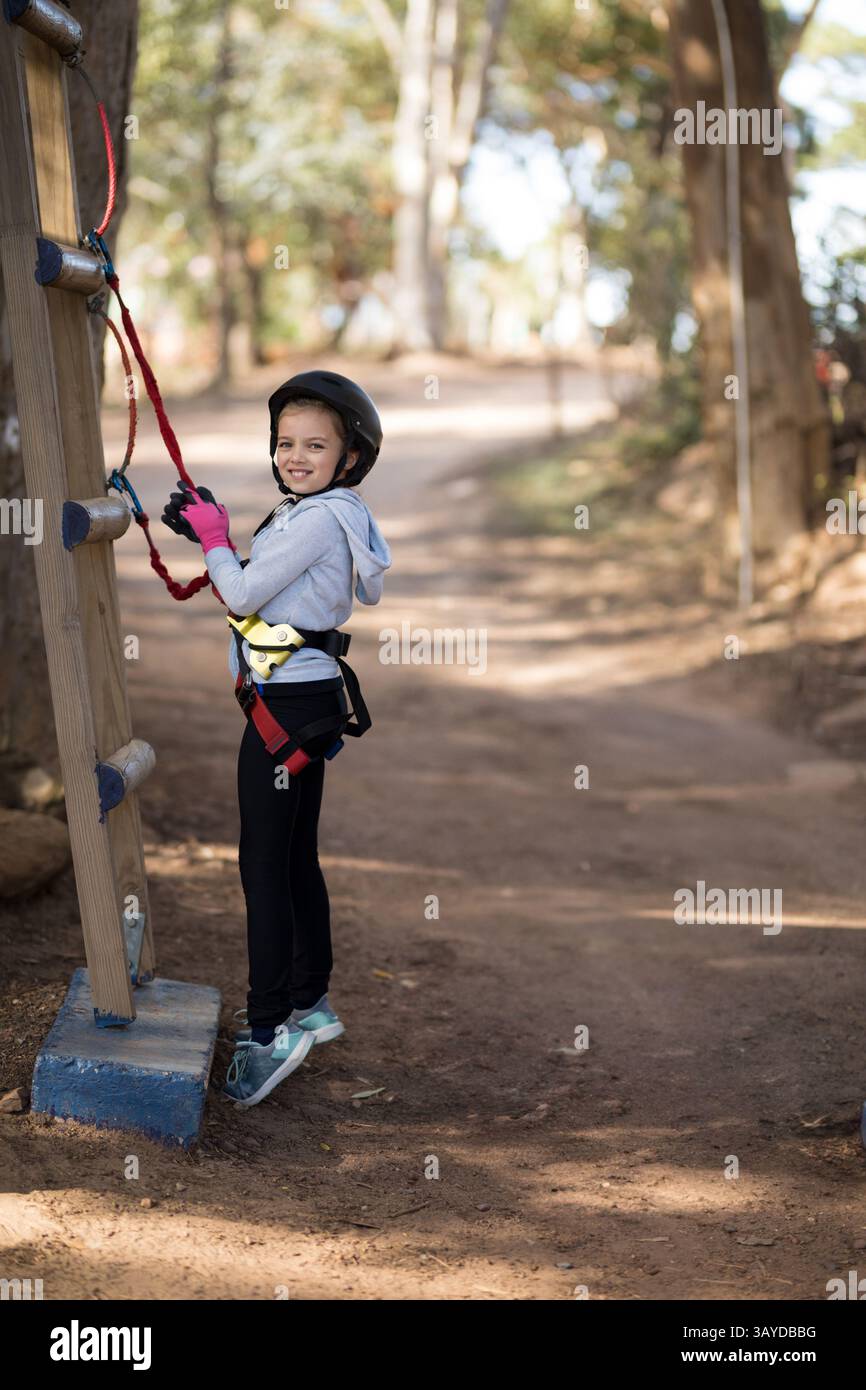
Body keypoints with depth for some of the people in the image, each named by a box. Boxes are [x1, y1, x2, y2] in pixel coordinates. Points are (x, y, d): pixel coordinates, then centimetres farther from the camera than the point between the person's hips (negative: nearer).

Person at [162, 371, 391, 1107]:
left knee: (264, 864, -8)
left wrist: (213, 539, -1)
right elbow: (253, 587, 17)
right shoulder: (323, 513, 14)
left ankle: (270, 1028, -5)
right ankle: (310, 1003, 26)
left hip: (287, 705, -10)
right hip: (305, 698, 10)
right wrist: (214, 534, 6)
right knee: (297, 859, 16)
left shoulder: (318, 518, -17)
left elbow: (243, 594, -16)